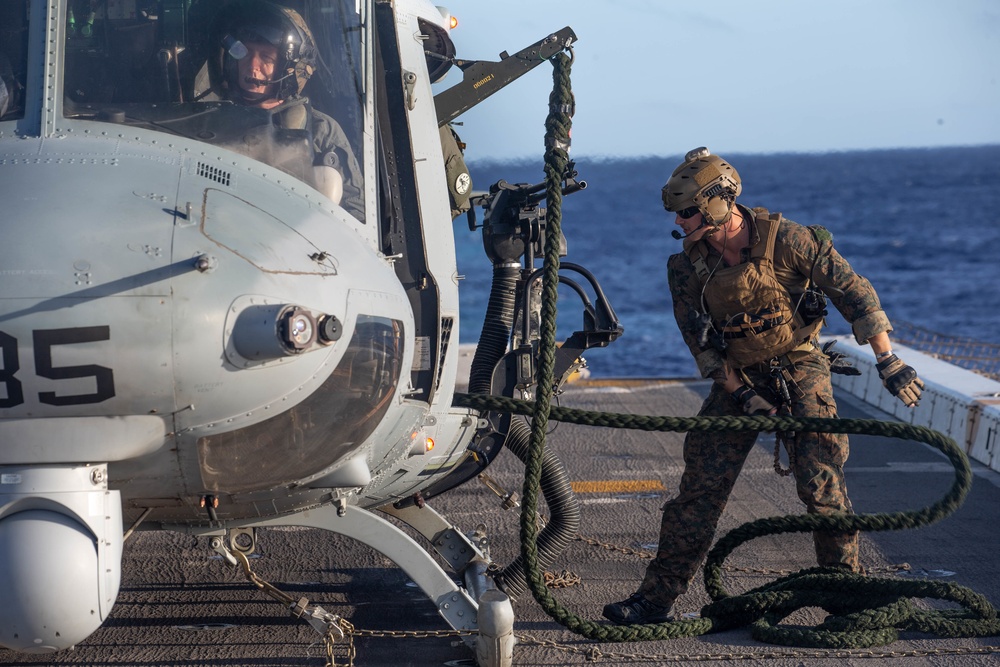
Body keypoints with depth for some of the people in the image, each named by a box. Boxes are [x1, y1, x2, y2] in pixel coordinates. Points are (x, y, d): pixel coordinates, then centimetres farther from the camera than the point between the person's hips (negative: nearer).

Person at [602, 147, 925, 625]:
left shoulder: (785, 240, -17)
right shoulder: (687, 267, -7)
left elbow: (853, 293, -13)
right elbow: (701, 342, -4)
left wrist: (888, 362, -14)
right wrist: (744, 396, -13)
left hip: (799, 373, -3)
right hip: (737, 381, 3)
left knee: (822, 486, -11)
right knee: (699, 488, -3)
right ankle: (657, 598, 3)